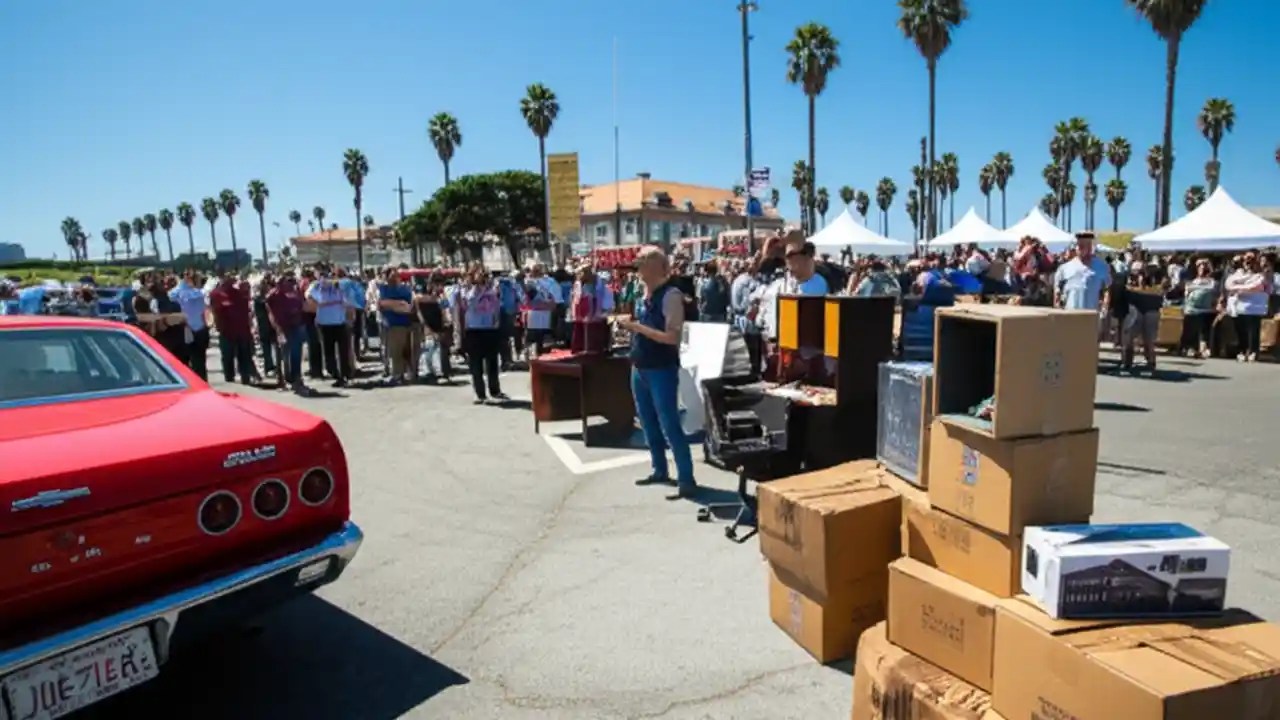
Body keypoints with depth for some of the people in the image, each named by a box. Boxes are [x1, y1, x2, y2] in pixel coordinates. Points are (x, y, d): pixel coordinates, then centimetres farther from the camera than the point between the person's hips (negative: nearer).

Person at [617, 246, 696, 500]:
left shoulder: (670, 295, -16)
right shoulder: (644, 294, 10)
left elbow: (673, 337, -23)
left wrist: (639, 327, -24)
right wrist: (630, 325, 7)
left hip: (662, 370, -9)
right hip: (640, 368, 9)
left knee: (669, 425, -6)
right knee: (648, 423, 17)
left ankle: (686, 481, 2)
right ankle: (659, 470, 33)